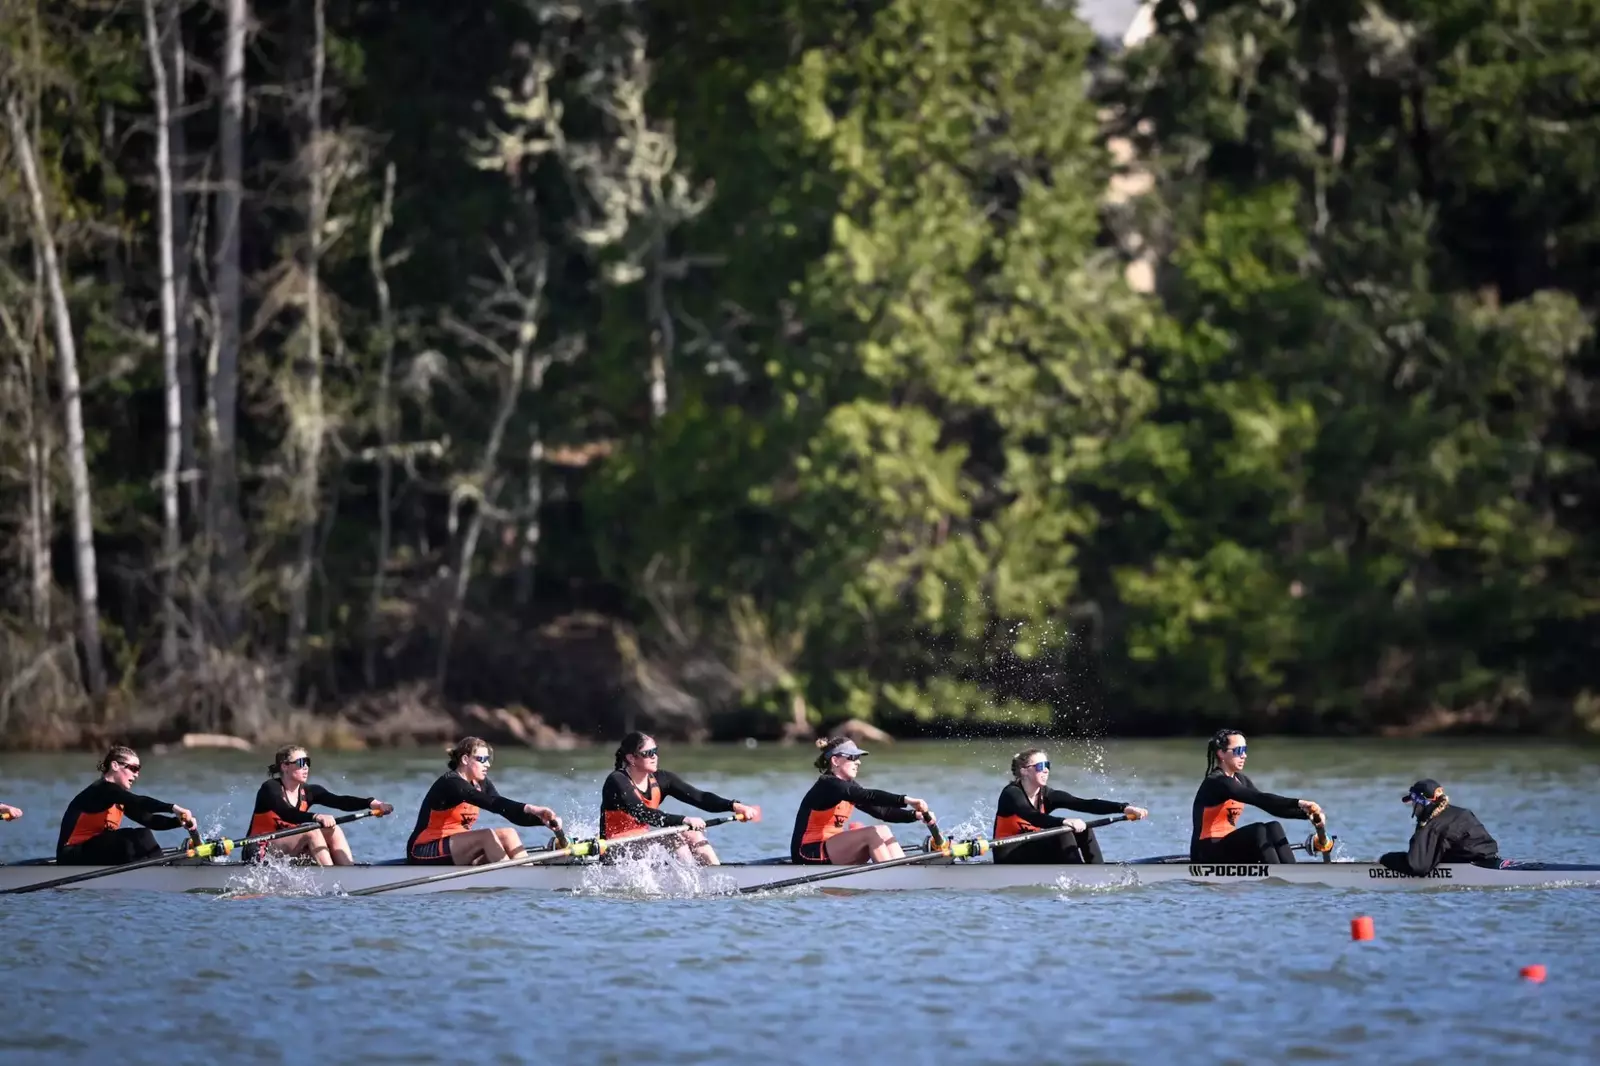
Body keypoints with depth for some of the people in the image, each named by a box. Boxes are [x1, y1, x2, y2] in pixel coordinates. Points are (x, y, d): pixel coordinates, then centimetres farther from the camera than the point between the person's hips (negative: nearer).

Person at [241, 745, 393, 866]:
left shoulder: (309, 792, 4)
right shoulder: (270, 789, -13)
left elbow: (340, 802, -12)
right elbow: (285, 813, -33)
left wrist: (371, 803, -30)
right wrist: (316, 817, -50)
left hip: (289, 854, 7)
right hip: (260, 856, -7)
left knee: (334, 832, -13)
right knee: (312, 832, -27)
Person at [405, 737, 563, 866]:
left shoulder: (481, 784, 8)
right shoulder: (450, 783, -19)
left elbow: (512, 814, -2)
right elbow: (491, 803, -34)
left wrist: (543, 820, -19)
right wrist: (529, 809, -45)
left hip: (457, 847, 9)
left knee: (508, 835, -8)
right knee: (487, 835, -28)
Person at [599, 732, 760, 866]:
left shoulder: (661, 779, 4)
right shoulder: (617, 781, -16)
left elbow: (699, 797, -6)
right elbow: (641, 813, -31)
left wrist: (734, 806, -22)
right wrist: (683, 820, -42)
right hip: (616, 853, -7)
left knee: (692, 836, -11)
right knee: (675, 837, -23)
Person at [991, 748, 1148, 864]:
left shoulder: (1047, 795, 4)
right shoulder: (1011, 794, -14)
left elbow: (1085, 804, -9)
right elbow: (1031, 817, -36)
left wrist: (1124, 808, -23)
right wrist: (1064, 821, -53)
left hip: (1034, 853, 7)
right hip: (1009, 859, -7)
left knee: (1083, 831, -9)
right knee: (1062, 835, -26)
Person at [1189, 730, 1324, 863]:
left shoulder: (1240, 780, 14)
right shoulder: (1216, 782, -15)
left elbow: (1271, 806, 7)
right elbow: (1257, 799, -28)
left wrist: (1306, 813, -8)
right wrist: (1298, 803, -36)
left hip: (1229, 846, 9)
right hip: (1208, 854, -9)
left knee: (1274, 828, -12)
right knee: (1258, 831, -29)